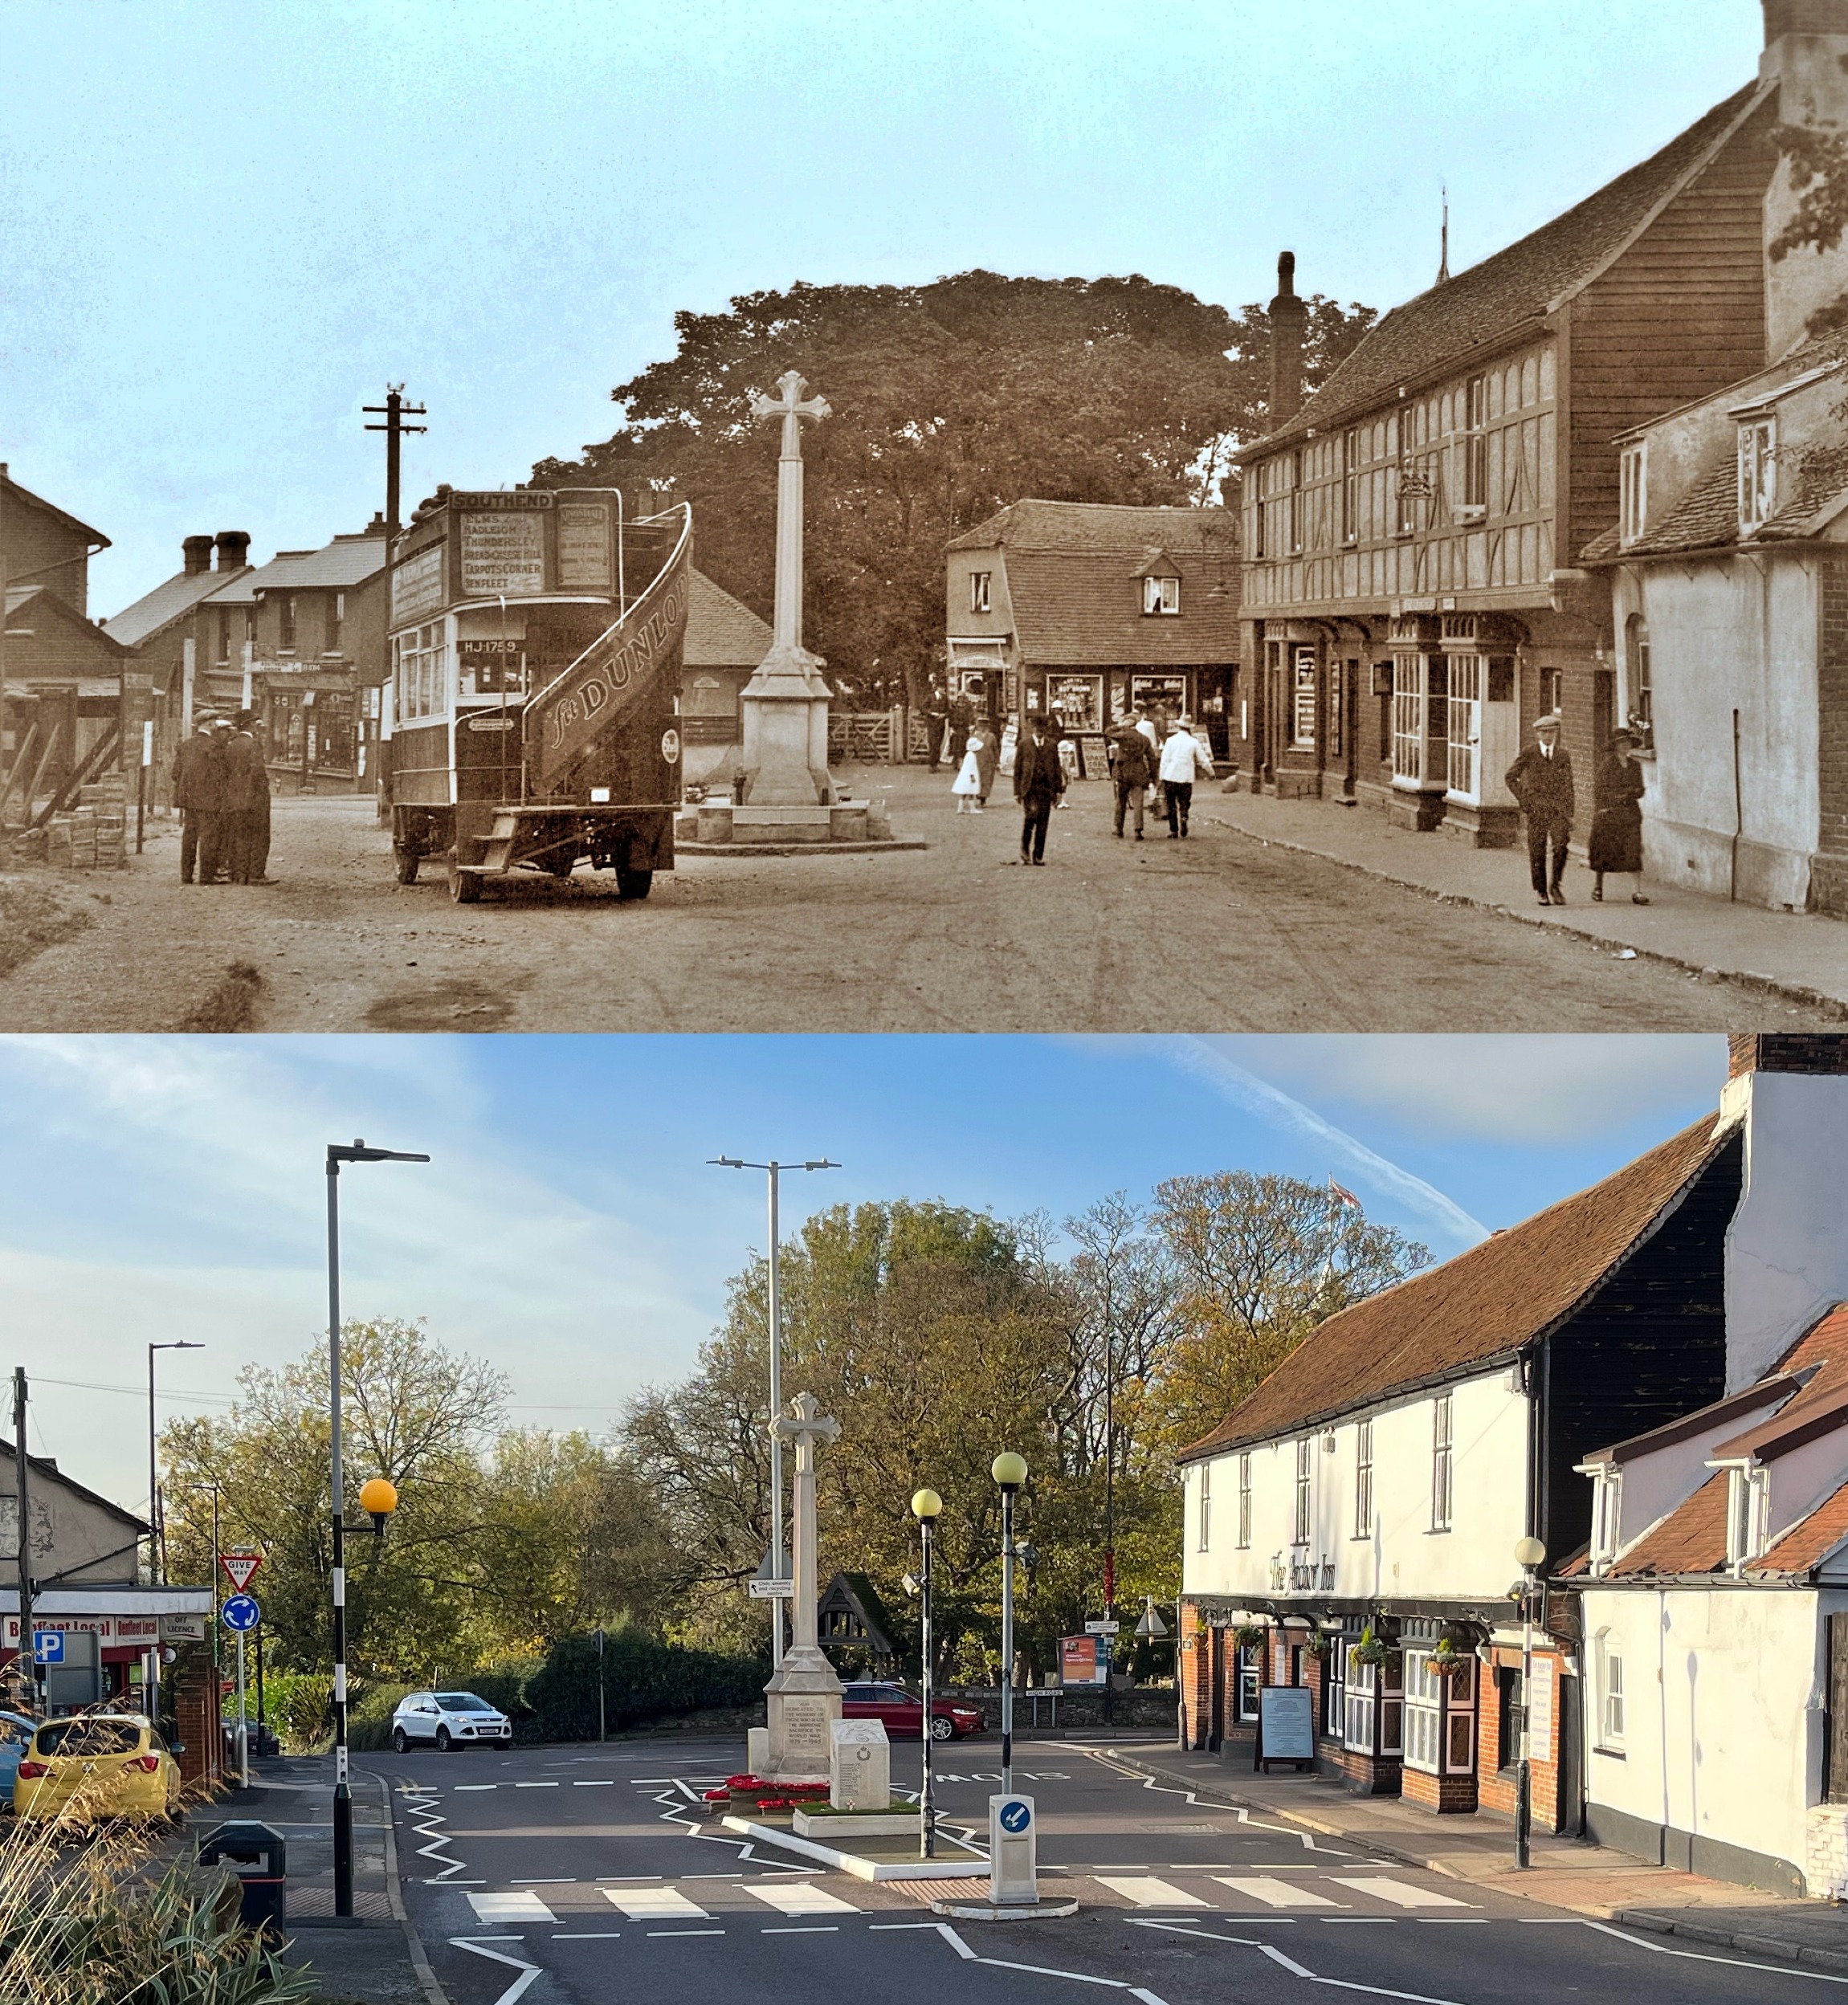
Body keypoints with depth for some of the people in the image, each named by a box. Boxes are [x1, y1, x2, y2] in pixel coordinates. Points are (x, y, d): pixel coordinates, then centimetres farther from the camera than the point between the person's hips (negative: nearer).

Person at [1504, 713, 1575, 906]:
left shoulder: (1563, 755, 11)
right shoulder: (1529, 754, 4)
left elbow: (1568, 785, 14)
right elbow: (1511, 777, 9)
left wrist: (1569, 814, 9)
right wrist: (1524, 799, 0)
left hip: (1558, 806, 1)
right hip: (1536, 808, -1)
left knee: (1560, 847, -13)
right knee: (1537, 852, 0)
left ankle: (1554, 885, 3)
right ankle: (1541, 891, 10)